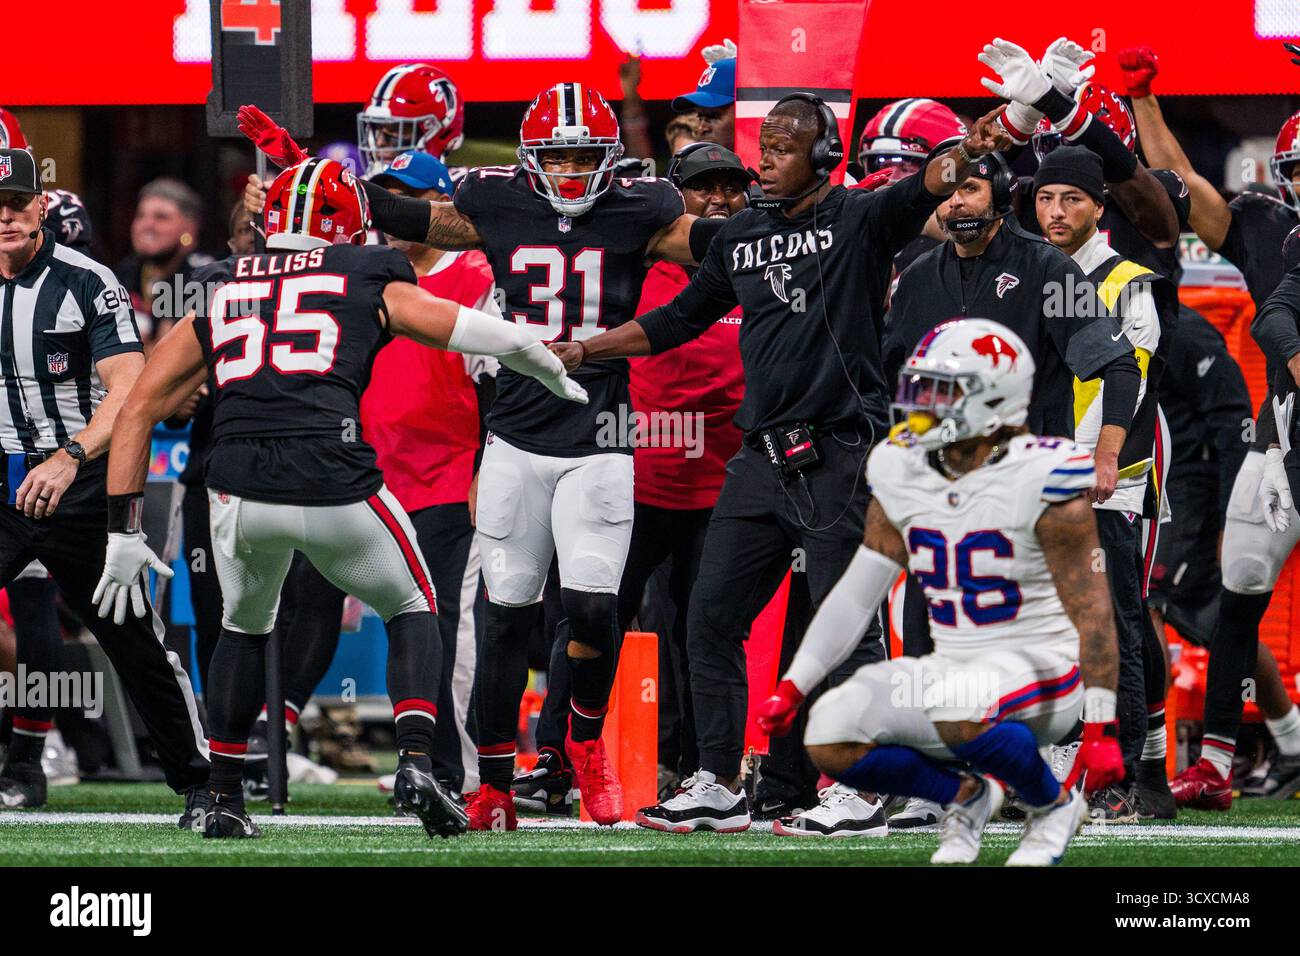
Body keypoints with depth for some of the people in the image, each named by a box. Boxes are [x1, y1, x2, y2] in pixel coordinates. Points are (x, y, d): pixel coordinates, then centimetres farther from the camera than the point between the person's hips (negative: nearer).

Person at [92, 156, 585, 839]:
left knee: (245, 628, 30)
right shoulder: (369, 286, 15)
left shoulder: (217, 297, 23)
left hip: (240, 493, 2)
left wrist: (123, 534, 21)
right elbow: (500, 339, 16)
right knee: (411, 609, 23)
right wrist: (557, 379, 37)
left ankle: (223, 800, 28)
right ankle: (416, 765, 3)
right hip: (336, 487, -2)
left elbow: (139, 411, 19)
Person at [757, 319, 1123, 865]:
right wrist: (792, 688, 2)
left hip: (1040, 671, -6)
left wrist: (1101, 731, -19)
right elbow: (856, 596, 8)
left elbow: (1092, 614, -16)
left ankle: (1053, 804, -9)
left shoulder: (1039, 481, -16)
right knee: (830, 737, -16)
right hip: (952, 666, 6)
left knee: (958, 712, -38)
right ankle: (965, 797, 9)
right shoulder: (902, 474, 3)